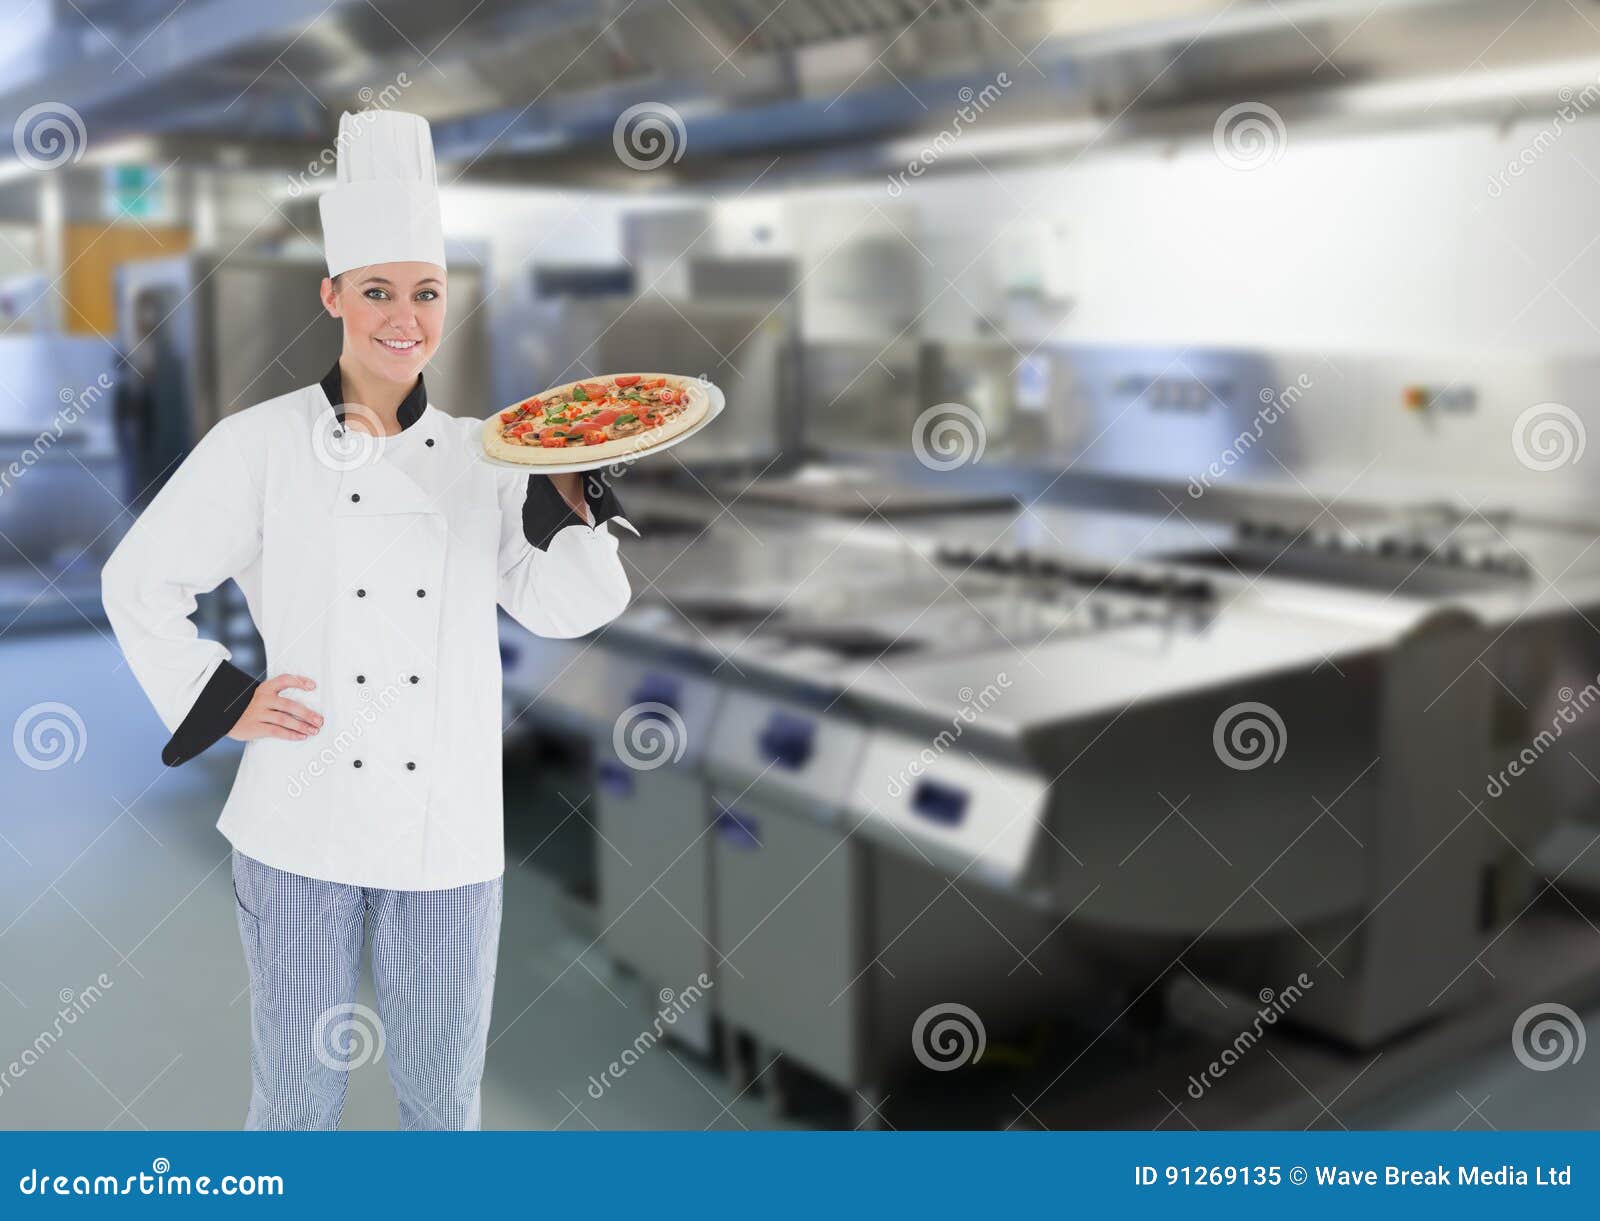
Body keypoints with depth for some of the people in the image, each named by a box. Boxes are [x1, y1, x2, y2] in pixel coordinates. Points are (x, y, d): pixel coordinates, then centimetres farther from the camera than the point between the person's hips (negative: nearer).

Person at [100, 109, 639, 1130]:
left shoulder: (480, 455, 3)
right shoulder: (262, 444, -4)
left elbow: (564, 609, 1)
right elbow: (140, 583, 3)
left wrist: (572, 490, -12)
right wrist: (218, 700, -5)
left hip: (449, 824, 2)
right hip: (304, 821, -2)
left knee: (444, 1091, 15)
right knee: (298, 1089, 13)